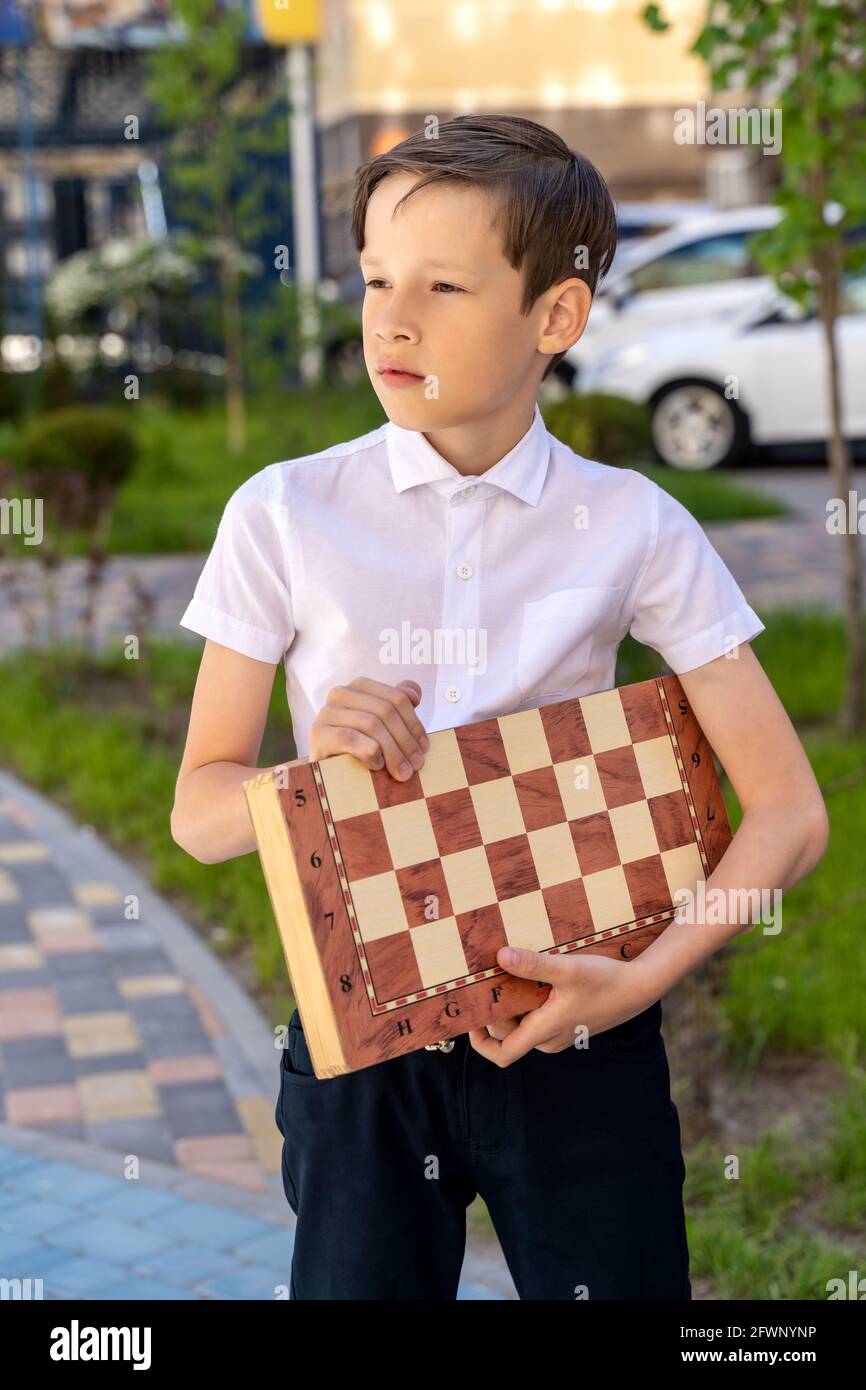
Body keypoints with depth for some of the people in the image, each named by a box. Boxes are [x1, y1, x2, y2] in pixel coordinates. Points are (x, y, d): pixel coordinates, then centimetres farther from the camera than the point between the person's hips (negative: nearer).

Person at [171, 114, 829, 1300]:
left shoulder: (632, 528, -5)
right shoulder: (285, 516, -5)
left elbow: (790, 812, -3)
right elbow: (201, 812, 1)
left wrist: (645, 975, -15)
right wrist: (310, 769, -19)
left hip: (577, 1035, 0)